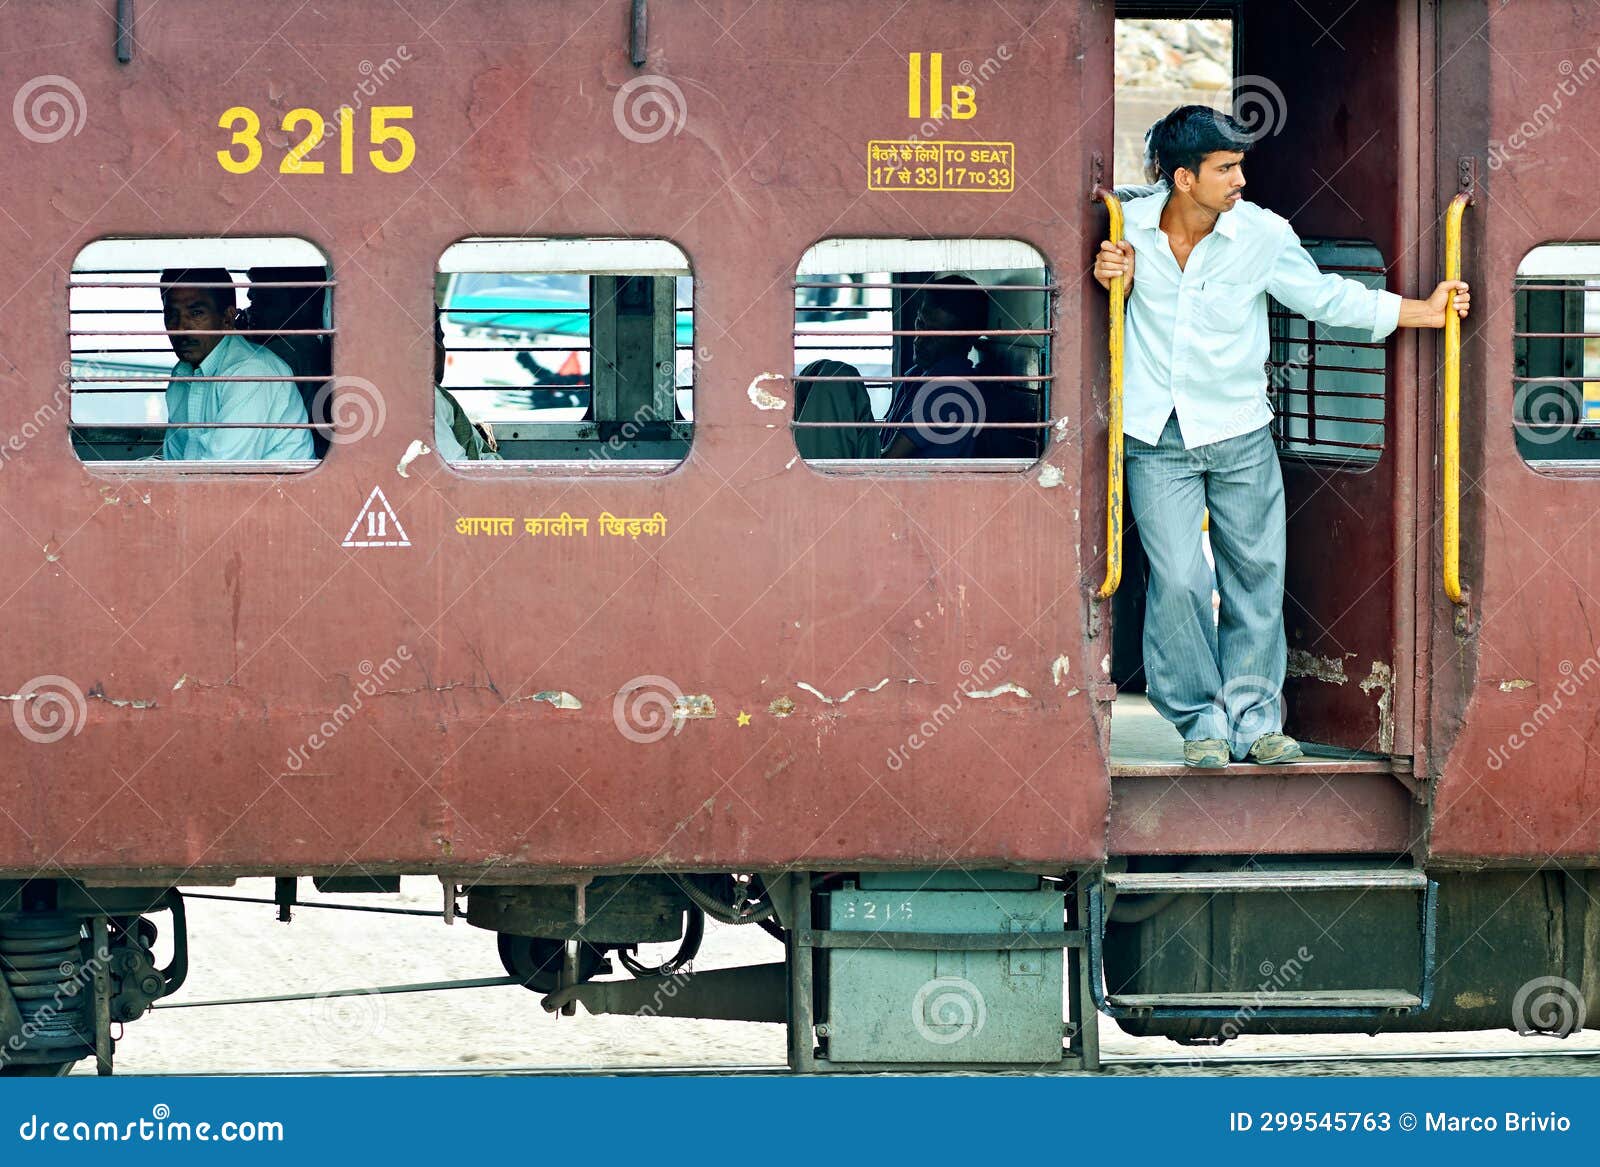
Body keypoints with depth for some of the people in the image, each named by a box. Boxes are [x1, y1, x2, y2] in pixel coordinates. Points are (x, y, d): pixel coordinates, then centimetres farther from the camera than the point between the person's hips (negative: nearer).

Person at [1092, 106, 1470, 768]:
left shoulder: (1263, 234, -6)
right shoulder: (1129, 226, -4)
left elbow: (1328, 298, 3)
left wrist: (1426, 311, 0)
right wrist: (1111, 280, -11)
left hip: (1239, 437, 1)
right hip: (1156, 439, -1)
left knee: (1255, 574, 5)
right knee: (1177, 579, -8)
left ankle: (1253, 718, 18)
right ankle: (1201, 722, 7)